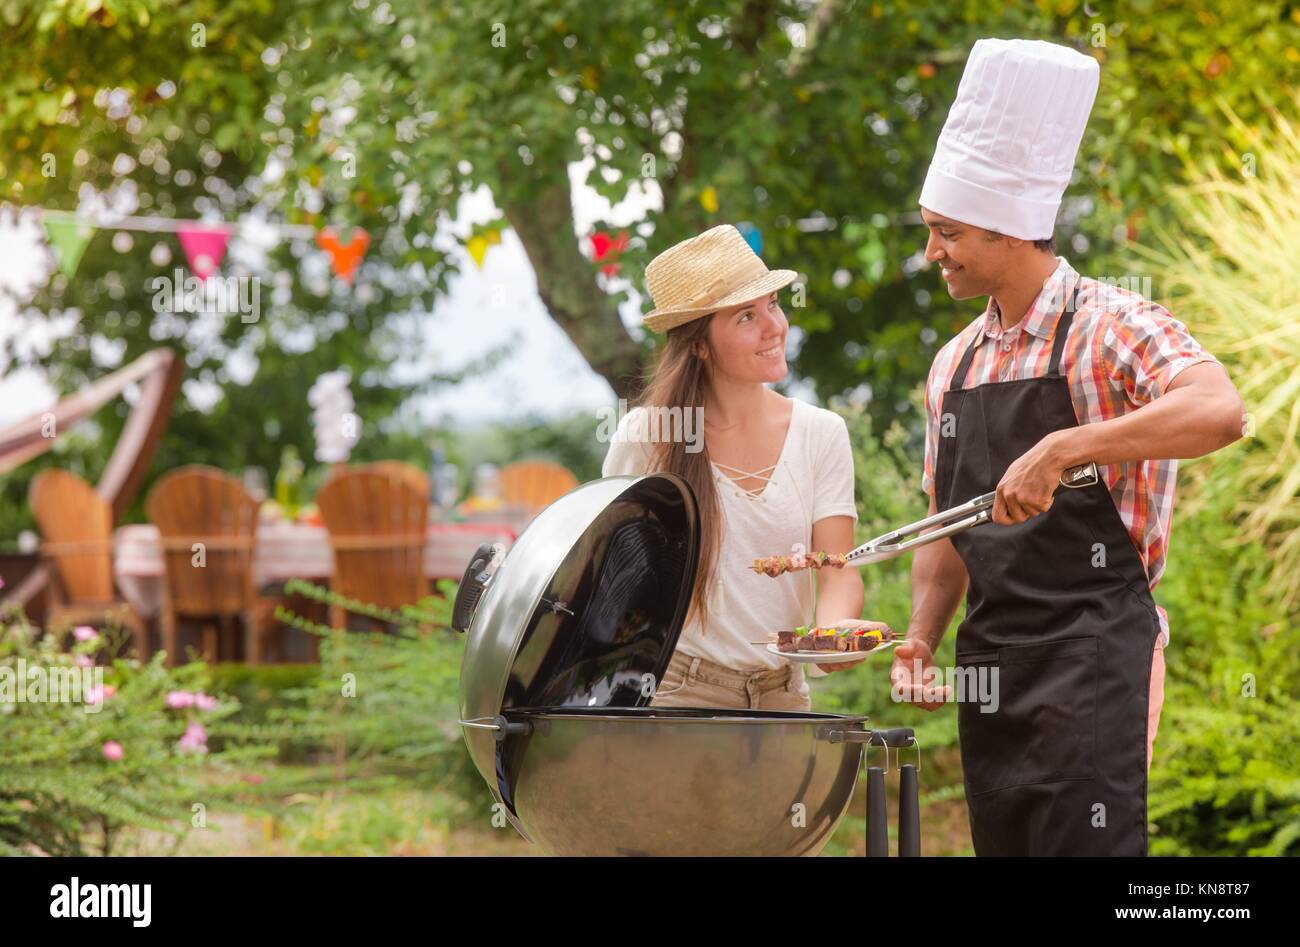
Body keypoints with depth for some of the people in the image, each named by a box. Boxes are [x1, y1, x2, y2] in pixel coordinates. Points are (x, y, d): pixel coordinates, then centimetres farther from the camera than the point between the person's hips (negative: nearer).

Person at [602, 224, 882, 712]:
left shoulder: (821, 433, 3)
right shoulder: (645, 435, -4)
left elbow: (837, 571, -2)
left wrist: (834, 627, -24)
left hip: (783, 692, 3)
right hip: (675, 691, -3)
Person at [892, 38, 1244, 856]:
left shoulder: (1111, 327, -8)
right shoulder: (954, 365, 13)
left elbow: (1220, 411, -27)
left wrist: (1060, 450, -32)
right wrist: (922, 641, 4)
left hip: (1096, 655, -7)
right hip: (991, 662, 7)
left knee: (1085, 841, -13)